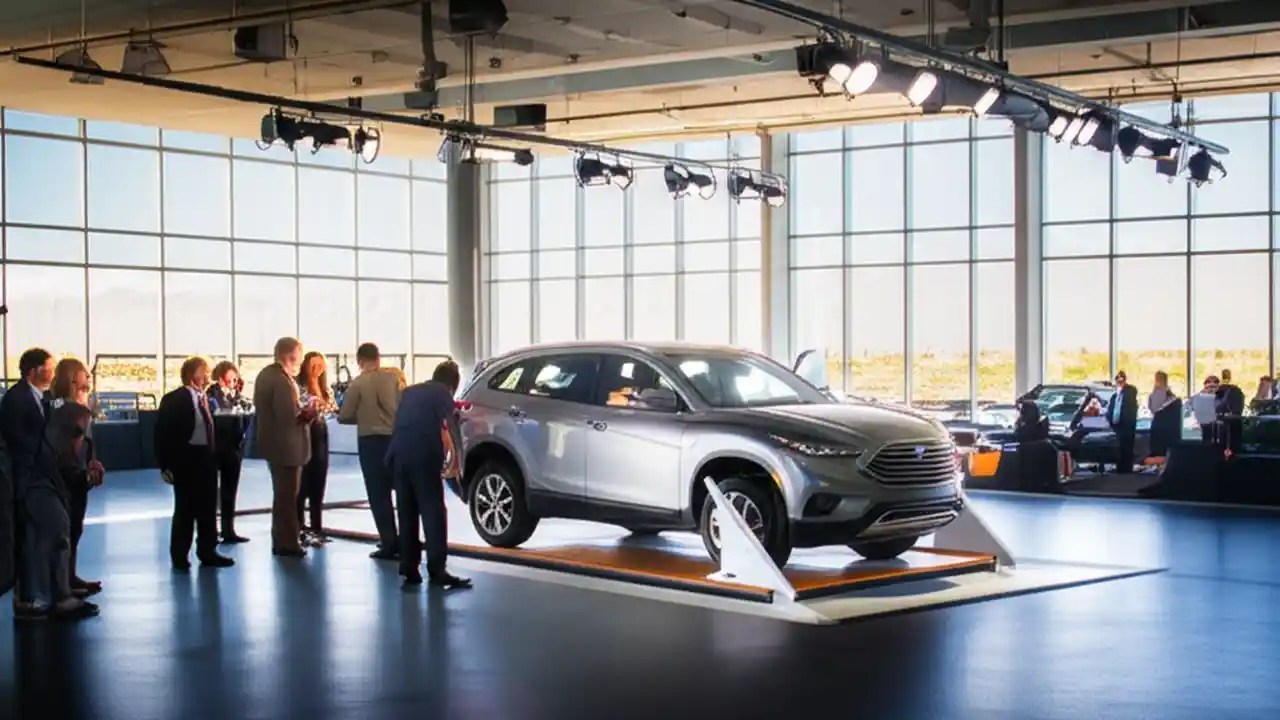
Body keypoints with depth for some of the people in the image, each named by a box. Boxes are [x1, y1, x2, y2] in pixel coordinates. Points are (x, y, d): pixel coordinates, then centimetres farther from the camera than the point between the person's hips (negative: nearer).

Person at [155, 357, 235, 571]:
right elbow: (163, 433, -11)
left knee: (208, 508, 12)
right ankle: (180, 556, 12)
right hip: (186, 459, -6)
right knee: (185, 509, 2)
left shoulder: (205, 398, 11)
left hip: (206, 459, 7)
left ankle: (207, 552, 22)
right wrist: (166, 465, -14)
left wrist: (214, 455, 6)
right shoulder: (174, 400, -9)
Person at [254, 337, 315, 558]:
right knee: (287, 495, 0)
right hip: (286, 445, -10)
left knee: (282, 494, 19)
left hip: (272, 442, 10)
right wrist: (307, 412, -11)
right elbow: (289, 417, -29)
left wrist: (301, 409, 9)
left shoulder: (265, 374, 8)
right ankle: (287, 543, 8)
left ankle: (281, 539, 27)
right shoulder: (282, 380, -24)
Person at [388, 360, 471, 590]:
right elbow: (451, 423, -5)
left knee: (406, 513, 11)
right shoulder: (442, 393, 7)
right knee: (433, 512, -6)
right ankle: (437, 571, -12)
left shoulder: (411, 391, 24)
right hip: (422, 455, -6)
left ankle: (409, 570, 10)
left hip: (398, 454, 6)